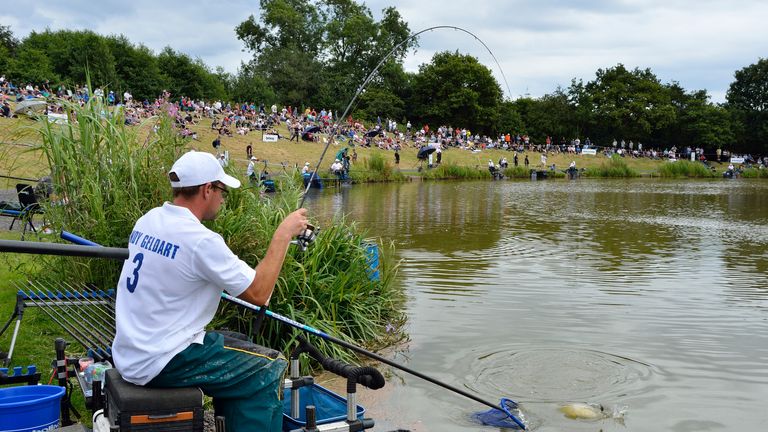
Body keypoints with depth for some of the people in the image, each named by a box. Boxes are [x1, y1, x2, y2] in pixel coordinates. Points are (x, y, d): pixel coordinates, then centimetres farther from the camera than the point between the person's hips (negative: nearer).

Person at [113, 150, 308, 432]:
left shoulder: (147, 221, 4)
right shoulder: (199, 240, -21)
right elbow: (259, 295, -17)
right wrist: (284, 234, -10)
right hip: (161, 364, -9)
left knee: (240, 347, 22)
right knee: (269, 371, 0)